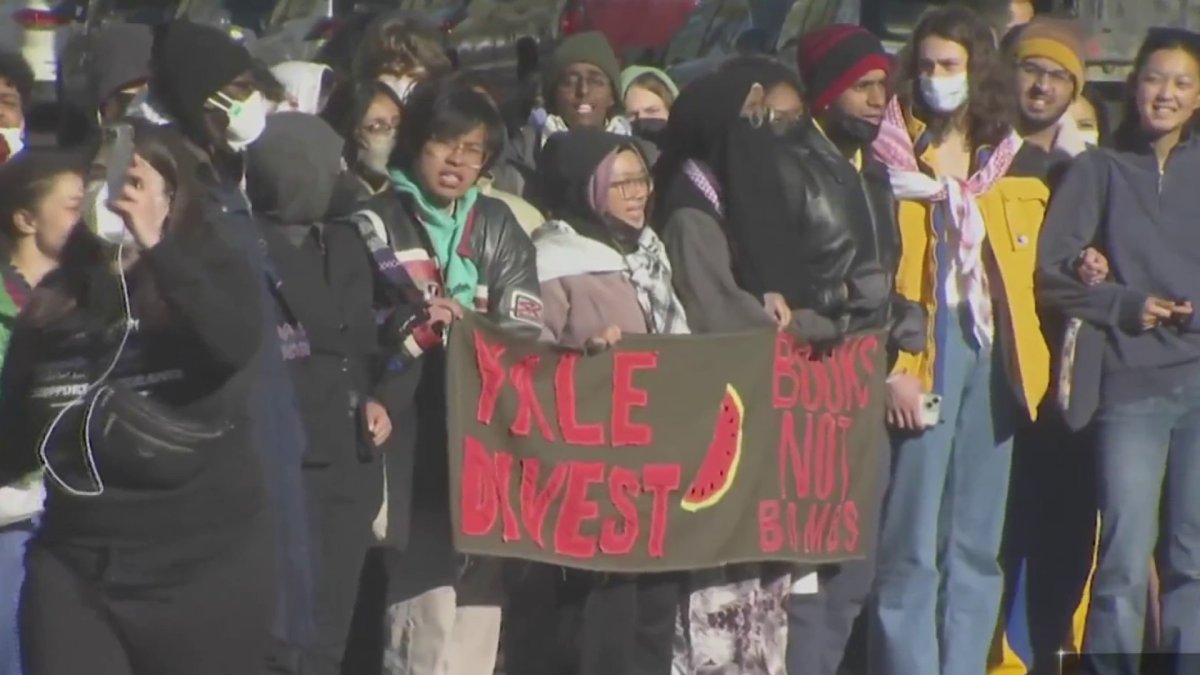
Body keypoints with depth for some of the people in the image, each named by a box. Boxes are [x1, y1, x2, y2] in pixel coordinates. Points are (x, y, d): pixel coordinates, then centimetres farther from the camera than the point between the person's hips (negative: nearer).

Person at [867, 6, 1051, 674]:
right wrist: (891, 369, -16)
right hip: (924, 351, -5)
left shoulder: (1014, 165, 14)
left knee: (978, 544, 6)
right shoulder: (893, 160, -1)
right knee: (913, 545, -9)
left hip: (996, 352, 5)